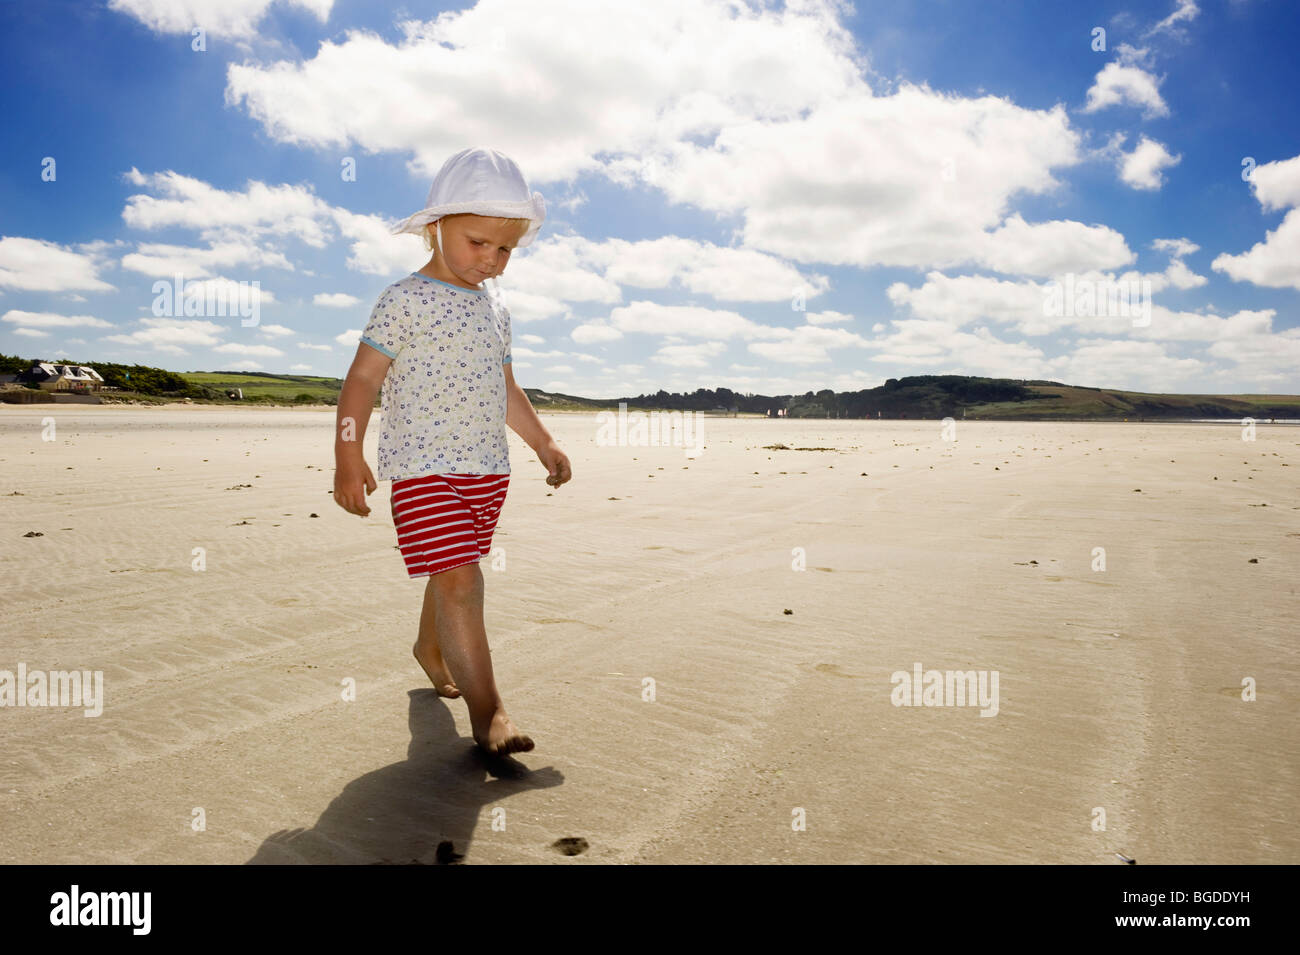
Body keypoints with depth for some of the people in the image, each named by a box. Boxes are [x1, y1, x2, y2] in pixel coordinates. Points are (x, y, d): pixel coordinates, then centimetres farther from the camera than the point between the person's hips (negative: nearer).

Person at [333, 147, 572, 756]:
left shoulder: (495, 310, 14)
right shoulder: (405, 301, -7)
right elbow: (362, 378, -10)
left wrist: (542, 441, 22)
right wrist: (348, 456, -18)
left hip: (487, 468, 7)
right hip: (424, 467, -7)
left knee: (454, 573, 18)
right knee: (457, 579, -13)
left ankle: (431, 649, 45)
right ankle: (487, 712, -9)